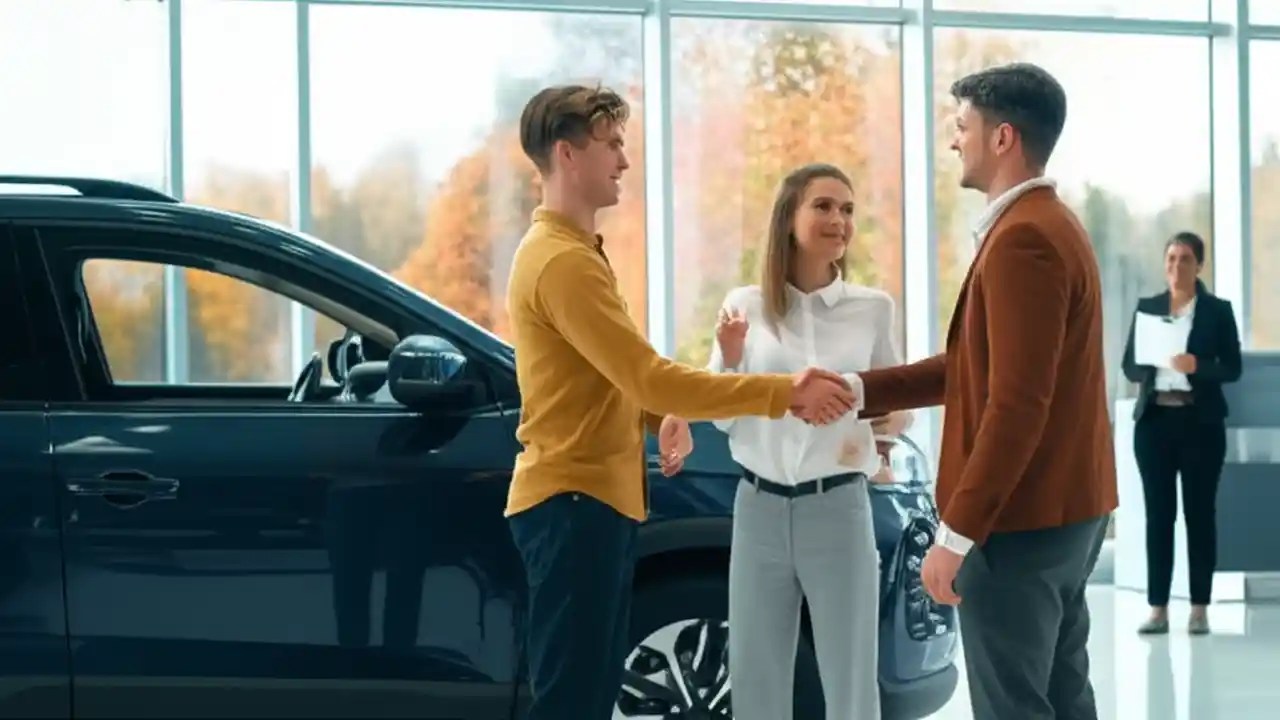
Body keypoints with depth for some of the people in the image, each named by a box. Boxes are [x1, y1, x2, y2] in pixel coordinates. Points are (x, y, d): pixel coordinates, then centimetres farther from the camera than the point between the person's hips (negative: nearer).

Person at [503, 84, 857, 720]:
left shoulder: (573, 252, 17)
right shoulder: (561, 262, -18)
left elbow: (622, 374, 23)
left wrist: (662, 418, 3)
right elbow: (649, 377, -23)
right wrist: (782, 393, -22)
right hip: (574, 503, -11)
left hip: (595, 499, 11)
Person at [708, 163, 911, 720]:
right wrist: (730, 359, -10)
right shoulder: (745, 305, 1)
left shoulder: (873, 308, 0)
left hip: (838, 507, -1)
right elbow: (722, 418, 6)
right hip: (759, 508, 1)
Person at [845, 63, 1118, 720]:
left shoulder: (1022, 239, -19)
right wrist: (859, 390, 9)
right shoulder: (1047, 225, 16)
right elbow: (974, 366, 16)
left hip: (1020, 520, -10)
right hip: (1062, 510, 10)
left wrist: (956, 531, -22)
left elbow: (1016, 406, -24)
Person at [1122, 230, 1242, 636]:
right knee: (1158, 513, 1)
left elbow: (1233, 368, -1)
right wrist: (1149, 363, -13)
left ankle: (1199, 608, 5)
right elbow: (1129, 367, 8)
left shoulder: (1218, 310, 3)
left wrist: (1196, 367, -18)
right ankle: (1158, 608, 3)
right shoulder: (1147, 307, 10)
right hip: (1154, 420, 2)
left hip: (1200, 422, -2)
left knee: (1200, 512, 1)